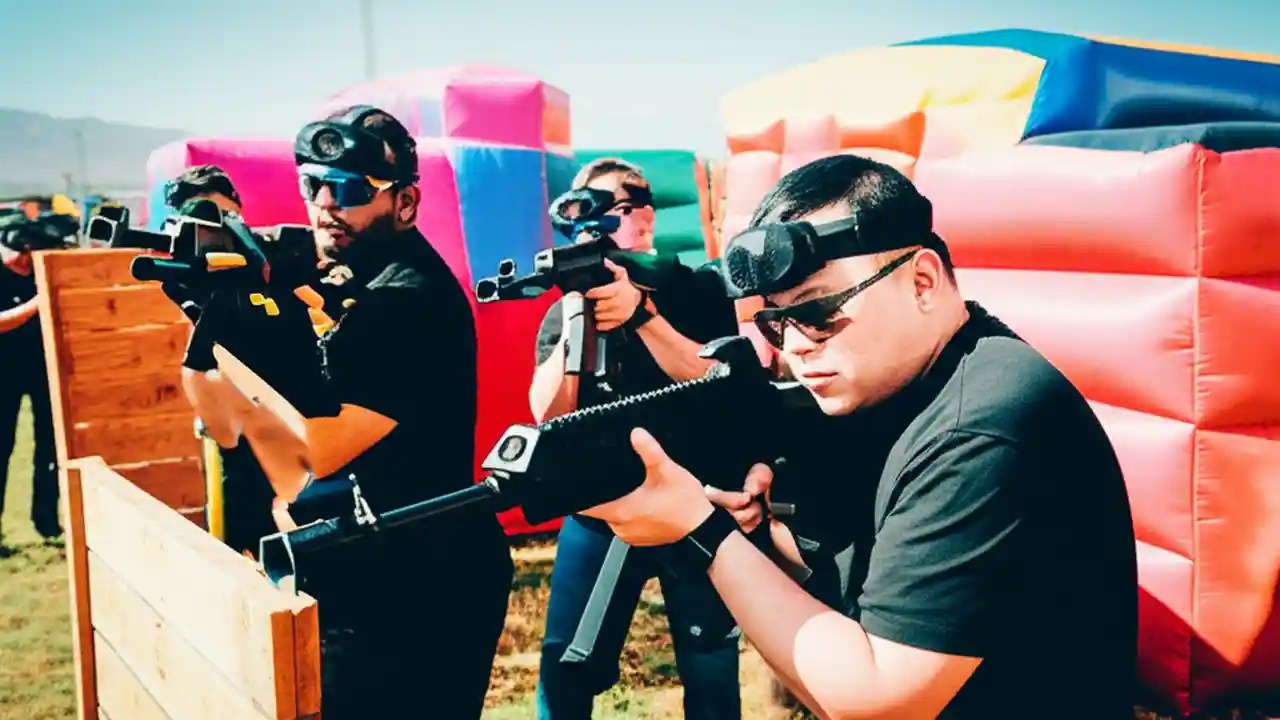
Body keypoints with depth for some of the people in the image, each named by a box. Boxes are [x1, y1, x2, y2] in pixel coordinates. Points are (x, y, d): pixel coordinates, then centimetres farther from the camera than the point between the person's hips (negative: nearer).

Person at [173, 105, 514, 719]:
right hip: (360, 587, 10)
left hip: (414, 603, -10)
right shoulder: (351, 287, 9)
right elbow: (227, 425, 10)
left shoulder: (407, 300, -20)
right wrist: (207, 309, -4)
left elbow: (314, 454, -23)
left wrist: (229, 338, -18)